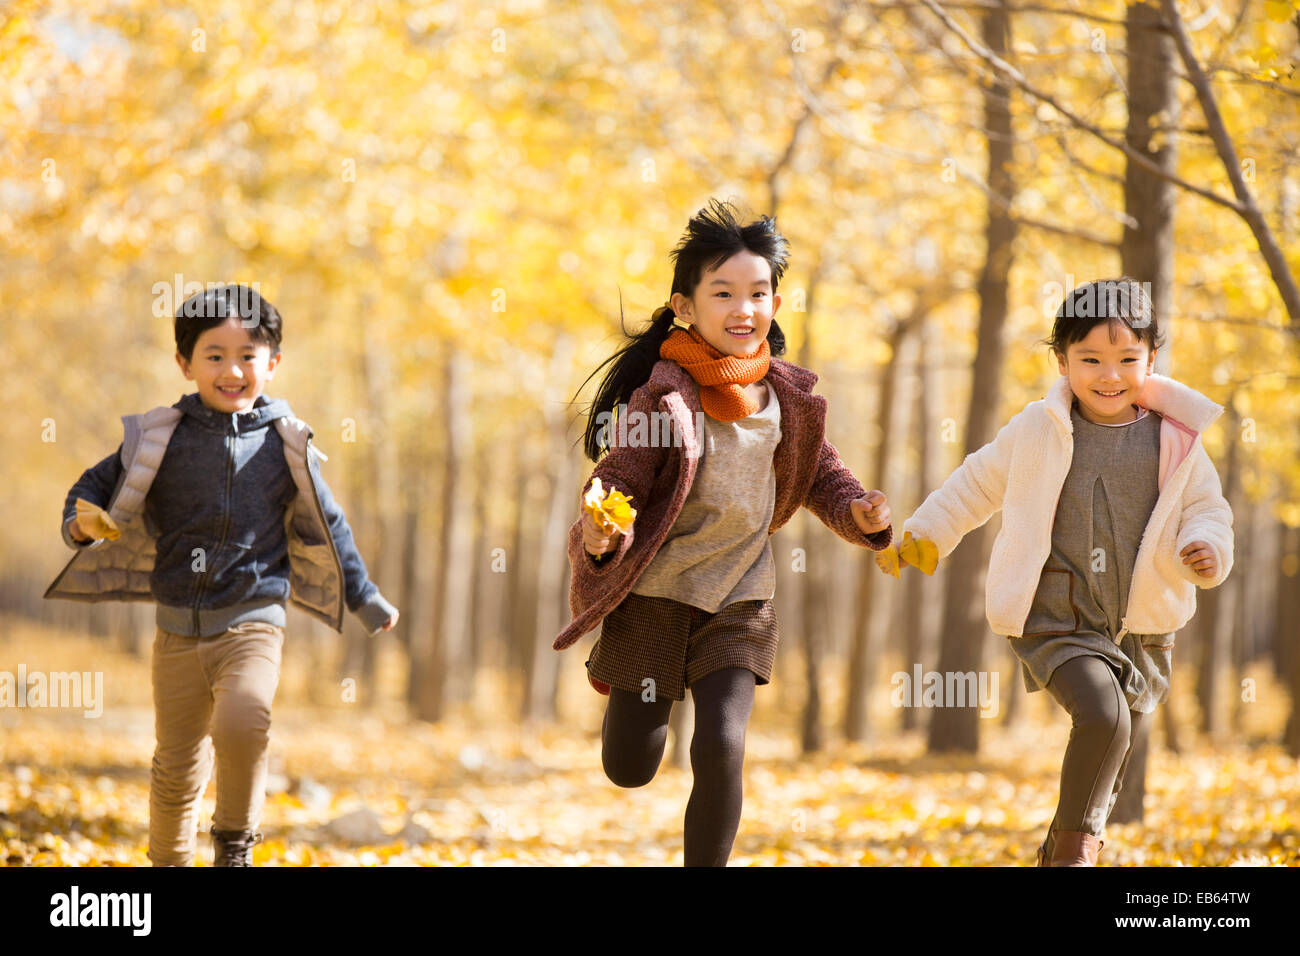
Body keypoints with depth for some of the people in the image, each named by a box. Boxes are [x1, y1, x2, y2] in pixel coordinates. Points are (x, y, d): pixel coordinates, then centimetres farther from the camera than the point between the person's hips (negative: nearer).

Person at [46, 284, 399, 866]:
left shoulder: (285, 445, 1)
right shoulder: (159, 438, 0)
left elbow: (325, 529, 13)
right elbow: (97, 486, 10)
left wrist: (364, 600, 18)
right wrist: (83, 525, -13)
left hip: (253, 624, -1)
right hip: (179, 628, 1)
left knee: (241, 722, -28)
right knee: (176, 767, 9)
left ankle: (235, 839, -5)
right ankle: (169, 861, 33)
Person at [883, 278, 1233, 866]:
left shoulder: (1176, 440, -1)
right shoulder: (1037, 431, -2)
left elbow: (1206, 509, 5)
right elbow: (978, 484, 13)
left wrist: (1206, 549, -16)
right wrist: (925, 532, 11)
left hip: (1143, 629, 3)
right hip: (1056, 620, -3)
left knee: (1112, 757, 16)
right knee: (1103, 715, -27)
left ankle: (1064, 852, 43)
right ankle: (1075, 840, -6)